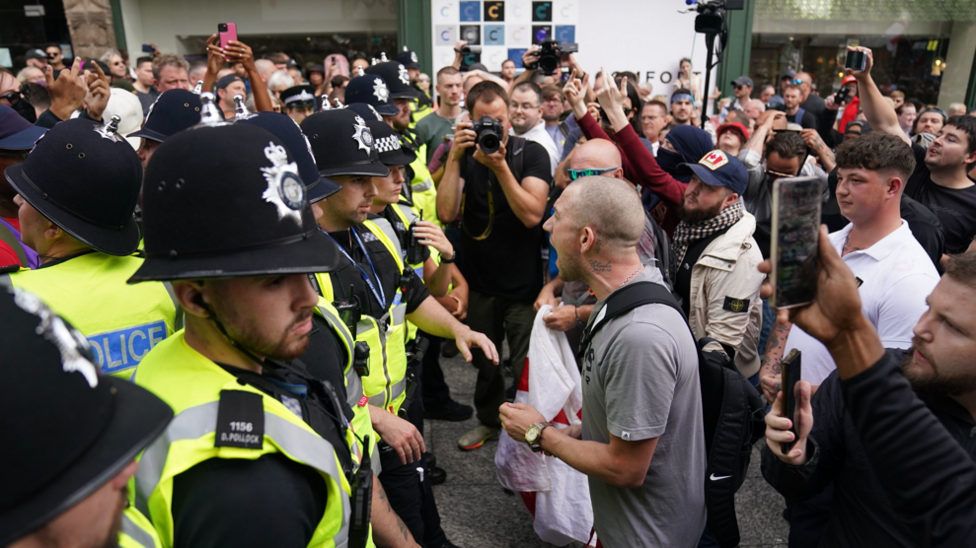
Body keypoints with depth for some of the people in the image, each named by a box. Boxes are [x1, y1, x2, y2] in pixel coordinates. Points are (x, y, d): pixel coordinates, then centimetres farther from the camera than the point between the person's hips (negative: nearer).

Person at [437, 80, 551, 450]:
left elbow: (532, 215, -22)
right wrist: (455, 158, -24)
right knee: (483, 357, 19)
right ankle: (489, 419, 41)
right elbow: (446, 213, -16)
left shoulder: (531, 153, -9)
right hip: (478, 278, 3)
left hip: (522, 281, -3)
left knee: (526, 365, 5)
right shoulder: (464, 154, -3)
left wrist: (500, 166, -30)